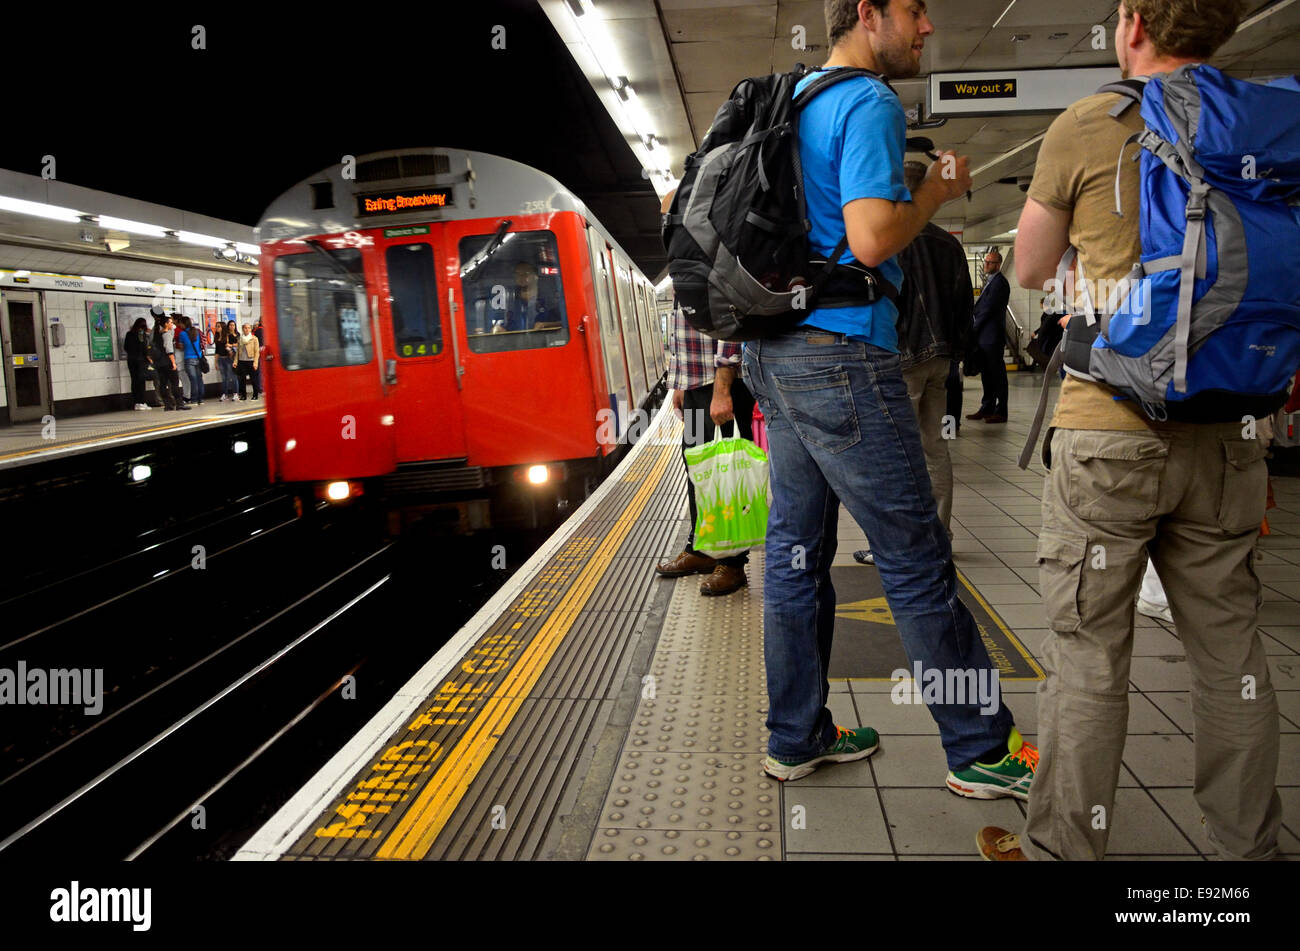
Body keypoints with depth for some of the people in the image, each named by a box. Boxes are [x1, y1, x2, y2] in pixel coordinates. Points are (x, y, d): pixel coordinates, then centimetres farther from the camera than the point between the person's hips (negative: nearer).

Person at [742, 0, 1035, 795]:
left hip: (773, 351, 10)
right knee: (916, 558, -1)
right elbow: (872, 239, -21)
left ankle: (797, 737, 23)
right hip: (840, 353, -9)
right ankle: (984, 752, 12)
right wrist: (938, 191, -5)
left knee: (796, 549, 12)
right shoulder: (869, 104, -10)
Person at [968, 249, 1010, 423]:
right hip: (983, 336, 10)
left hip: (992, 336, -10)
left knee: (997, 373, -5)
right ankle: (987, 408, 20)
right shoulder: (990, 281, 20)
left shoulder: (999, 282, -11)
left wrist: (973, 328, -11)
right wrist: (974, 328, 10)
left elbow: (988, 308, -16)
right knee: (986, 373, 13)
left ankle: (1001, 412, -1)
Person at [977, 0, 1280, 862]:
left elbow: (1031, 272, 9)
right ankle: (1248, 843, 25)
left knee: (1089, 650, 3)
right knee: (1229, 646, 13)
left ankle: (1064, 847, 13)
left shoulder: (1087, 127, -4)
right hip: (1224, 434, 5)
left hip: (1111, 428, -5)